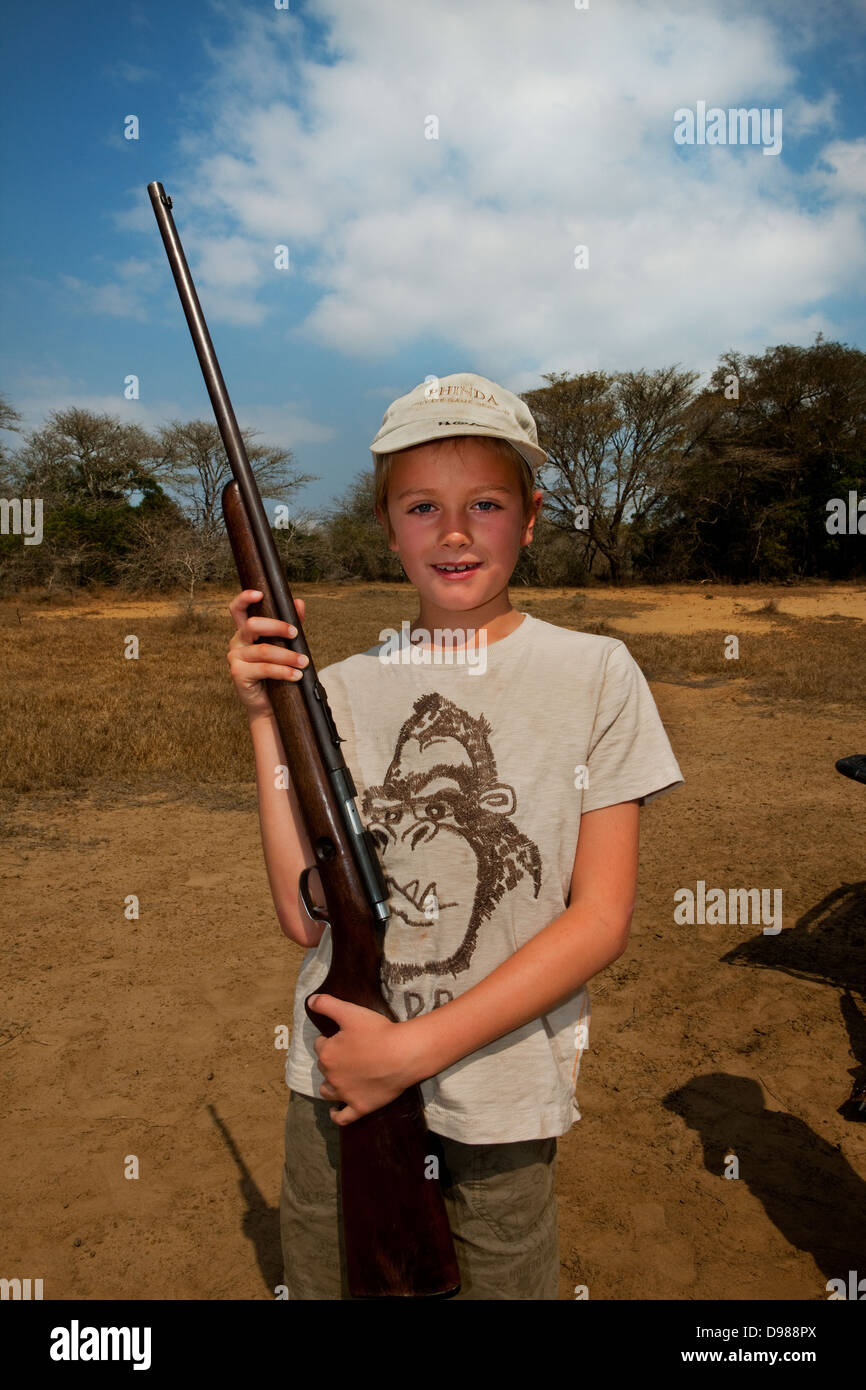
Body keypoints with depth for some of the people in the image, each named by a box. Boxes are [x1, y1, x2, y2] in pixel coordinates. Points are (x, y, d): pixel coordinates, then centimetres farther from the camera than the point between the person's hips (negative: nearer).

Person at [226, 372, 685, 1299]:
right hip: (337, 1087, 2)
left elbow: (601, 918, -10)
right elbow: (305, 914, -7)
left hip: (500, 1099, -2)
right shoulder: (341, 690, -2)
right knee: (323, 1283, 21)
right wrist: (267, 718, -12)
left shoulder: (595, 675, -8)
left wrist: (415, 1048, -15)